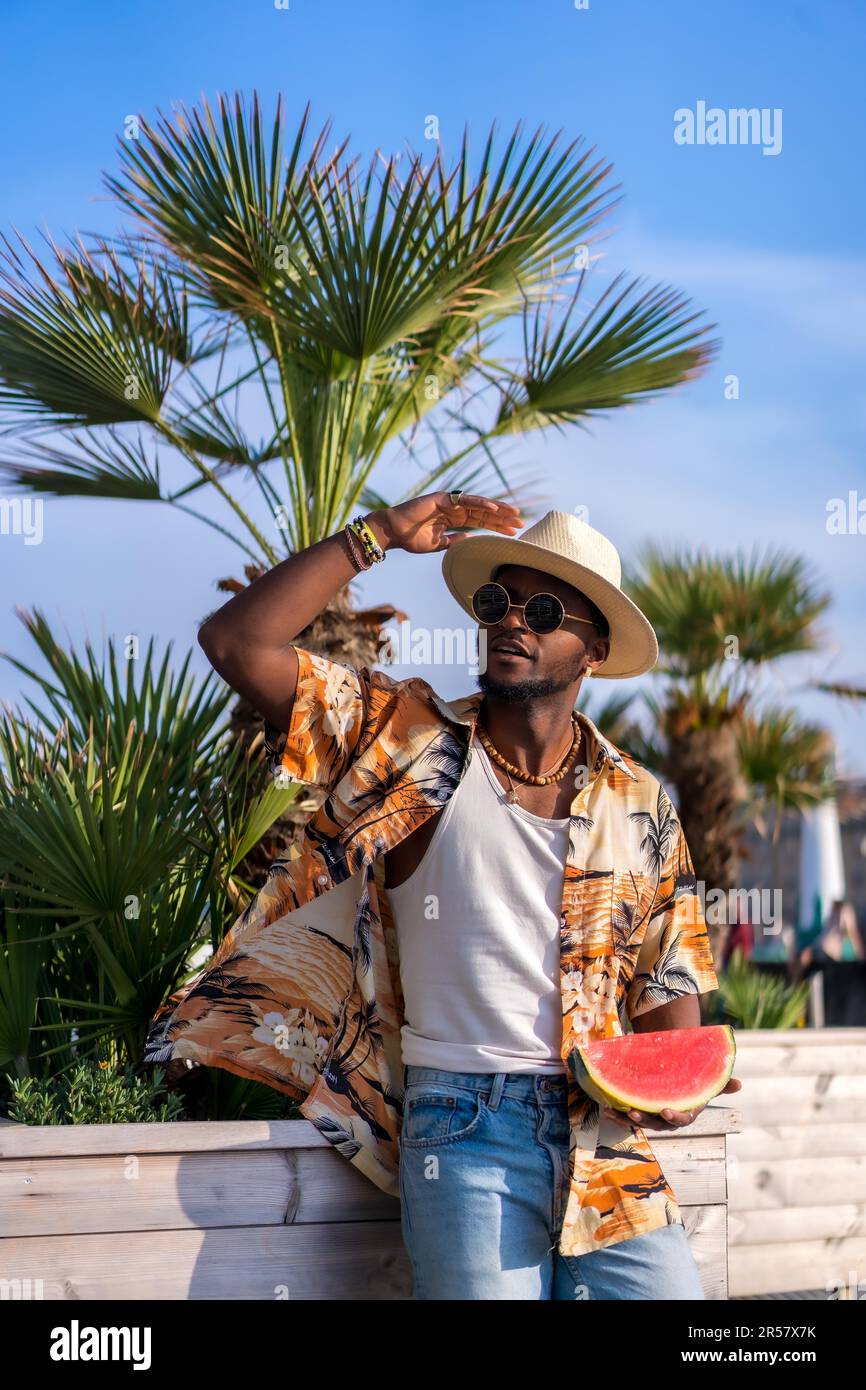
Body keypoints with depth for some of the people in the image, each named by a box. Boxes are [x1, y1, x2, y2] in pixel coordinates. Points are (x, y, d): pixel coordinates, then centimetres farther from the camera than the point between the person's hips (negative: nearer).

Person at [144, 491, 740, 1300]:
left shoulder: (640, 806, 11)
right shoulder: (409, 740, 5)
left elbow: (668, 978, 17)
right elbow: (237, 642, -4)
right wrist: (379, 536, -3)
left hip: (606, 1136, 3)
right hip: (465, 1129, -2)